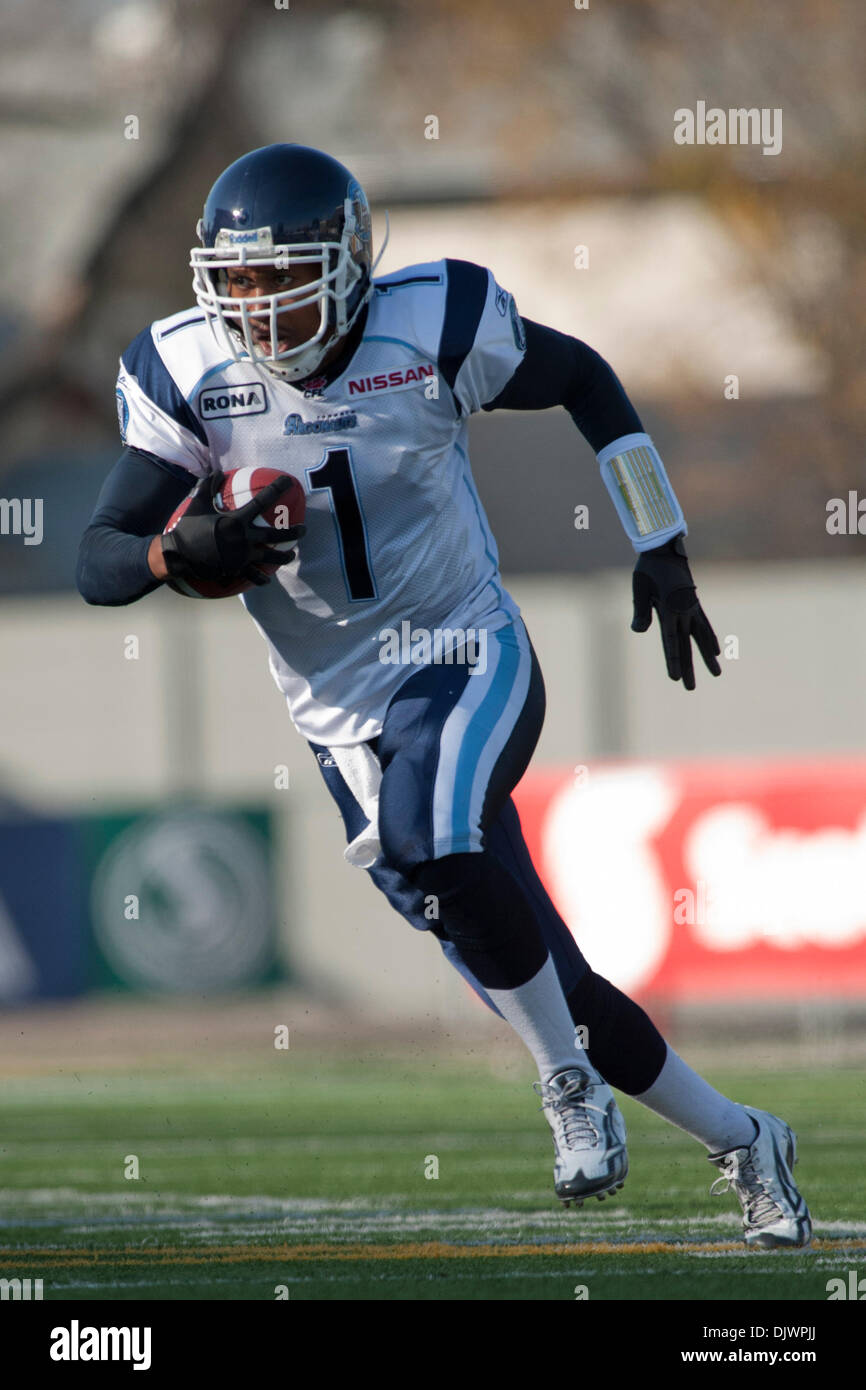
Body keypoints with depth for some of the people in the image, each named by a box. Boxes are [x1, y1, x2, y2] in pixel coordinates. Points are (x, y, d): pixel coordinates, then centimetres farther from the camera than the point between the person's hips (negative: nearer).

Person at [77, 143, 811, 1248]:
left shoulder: (433, 329, -13)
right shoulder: (190, 377, -7)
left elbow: (585, 380, 6)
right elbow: (96, 564, -8)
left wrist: (660, 552, 4)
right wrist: (184, 553, -31)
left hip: (468, 659, -3)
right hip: (344, 721, 3)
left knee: (428, 842, -36)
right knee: (549, 988, 6)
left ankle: (570, 1084, -14)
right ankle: (740, 1144, 27)